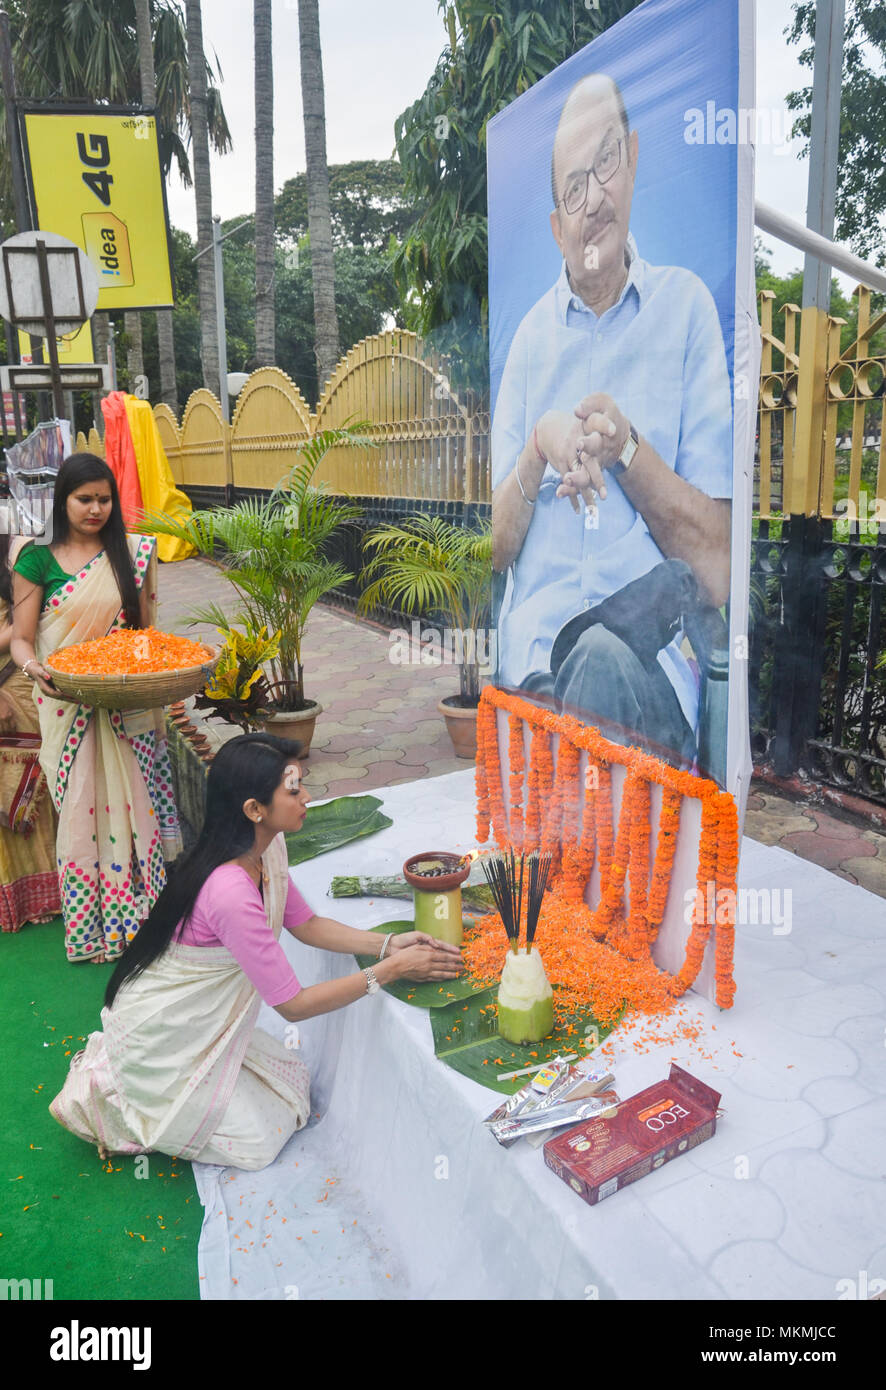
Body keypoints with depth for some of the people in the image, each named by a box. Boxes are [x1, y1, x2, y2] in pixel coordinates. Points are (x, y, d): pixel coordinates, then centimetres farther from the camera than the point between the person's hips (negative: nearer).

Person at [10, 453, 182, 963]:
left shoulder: (131, 553, 5)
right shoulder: (38, 560, -1)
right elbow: (21, 638, -1)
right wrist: (33, 667, -23)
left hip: (129, 707, 2)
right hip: (69, 707, -1)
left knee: (132, 804, 6)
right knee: (80, 810, 5)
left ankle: (141, 913, 21)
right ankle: (92, 925, 20)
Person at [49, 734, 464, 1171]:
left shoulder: (268, 848, -10)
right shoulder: (230, 892, -37)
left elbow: (306, 924, 3)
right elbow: (294, 1004, -29)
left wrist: (387, 944, -11)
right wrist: (390, 970, -25)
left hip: (202, 1020, 8)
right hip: (158, 1039, -8)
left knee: (292, 1090, 14)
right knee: (257, 1142, 4)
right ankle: (106, 1093, 11)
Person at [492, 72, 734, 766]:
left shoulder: (687, 305, 9)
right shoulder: (532, 336, 17)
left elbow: (716, 555, 2)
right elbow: (497, 546, 12)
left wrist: (625, 448, -10)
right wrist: (539, 448, -5)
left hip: (651, 639, -1)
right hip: (535, 634, 2)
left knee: (602, 666, -34)